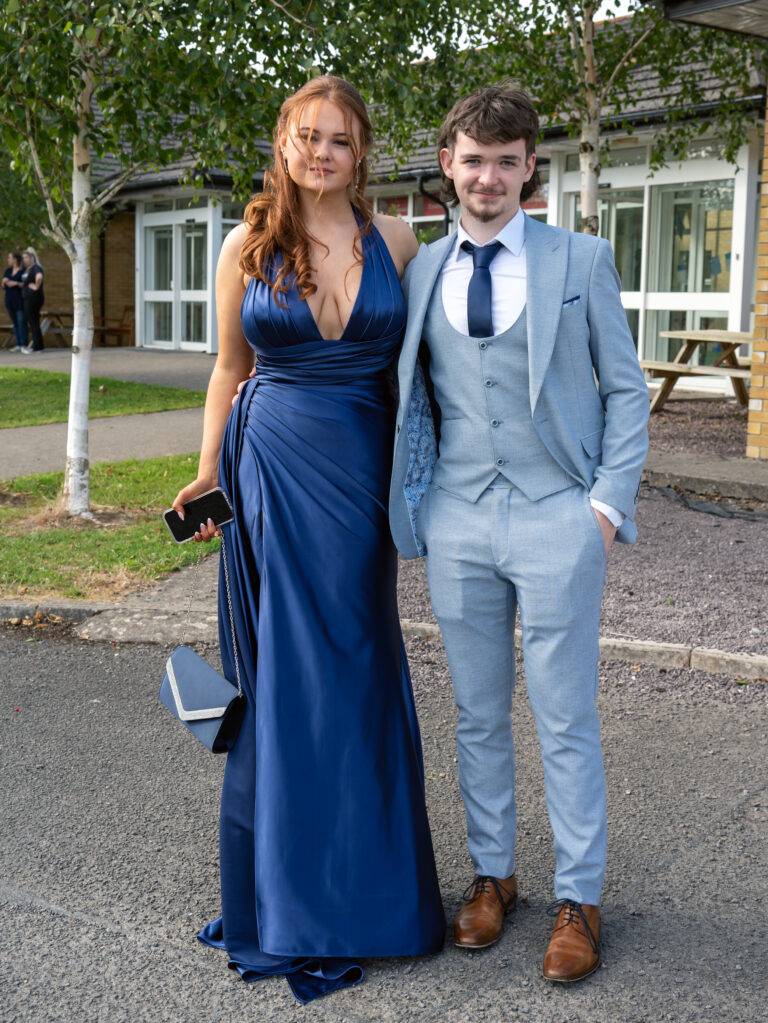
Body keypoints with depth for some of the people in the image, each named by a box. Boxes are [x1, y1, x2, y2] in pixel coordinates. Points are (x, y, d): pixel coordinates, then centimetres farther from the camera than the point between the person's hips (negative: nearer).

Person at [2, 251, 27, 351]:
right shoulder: (8, 270, 12)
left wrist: (16, 283, -19)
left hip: (20, 300, -6)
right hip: (9, 300, 6)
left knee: (21, 321, -11)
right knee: (15, 323, 6)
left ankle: (24, 344, -11)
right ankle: (18, 344, 7)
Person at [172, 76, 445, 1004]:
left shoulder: (394, 241, 3)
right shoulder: (247, 246, 2)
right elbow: (229, 368, 10)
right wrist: (207, 475, 7)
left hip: (362, 471, 1)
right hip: (274, 467, -1)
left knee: (356, 664, 8)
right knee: (286, 668, 4)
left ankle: (362, 879, 25)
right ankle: (290, 896, 19)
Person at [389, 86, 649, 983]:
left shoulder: (581, 261, 2)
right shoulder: (420, 273, 9)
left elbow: (626, 389, 3)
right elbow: (413, 399, 13)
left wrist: (610, 502, -7)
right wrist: (410, 501, 1)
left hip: (557, 521, -3)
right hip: (458, 522, 3)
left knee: (566, 722, 4)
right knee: (478, 716, 13)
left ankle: (578, 900, 19)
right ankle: (491, 874, 30)